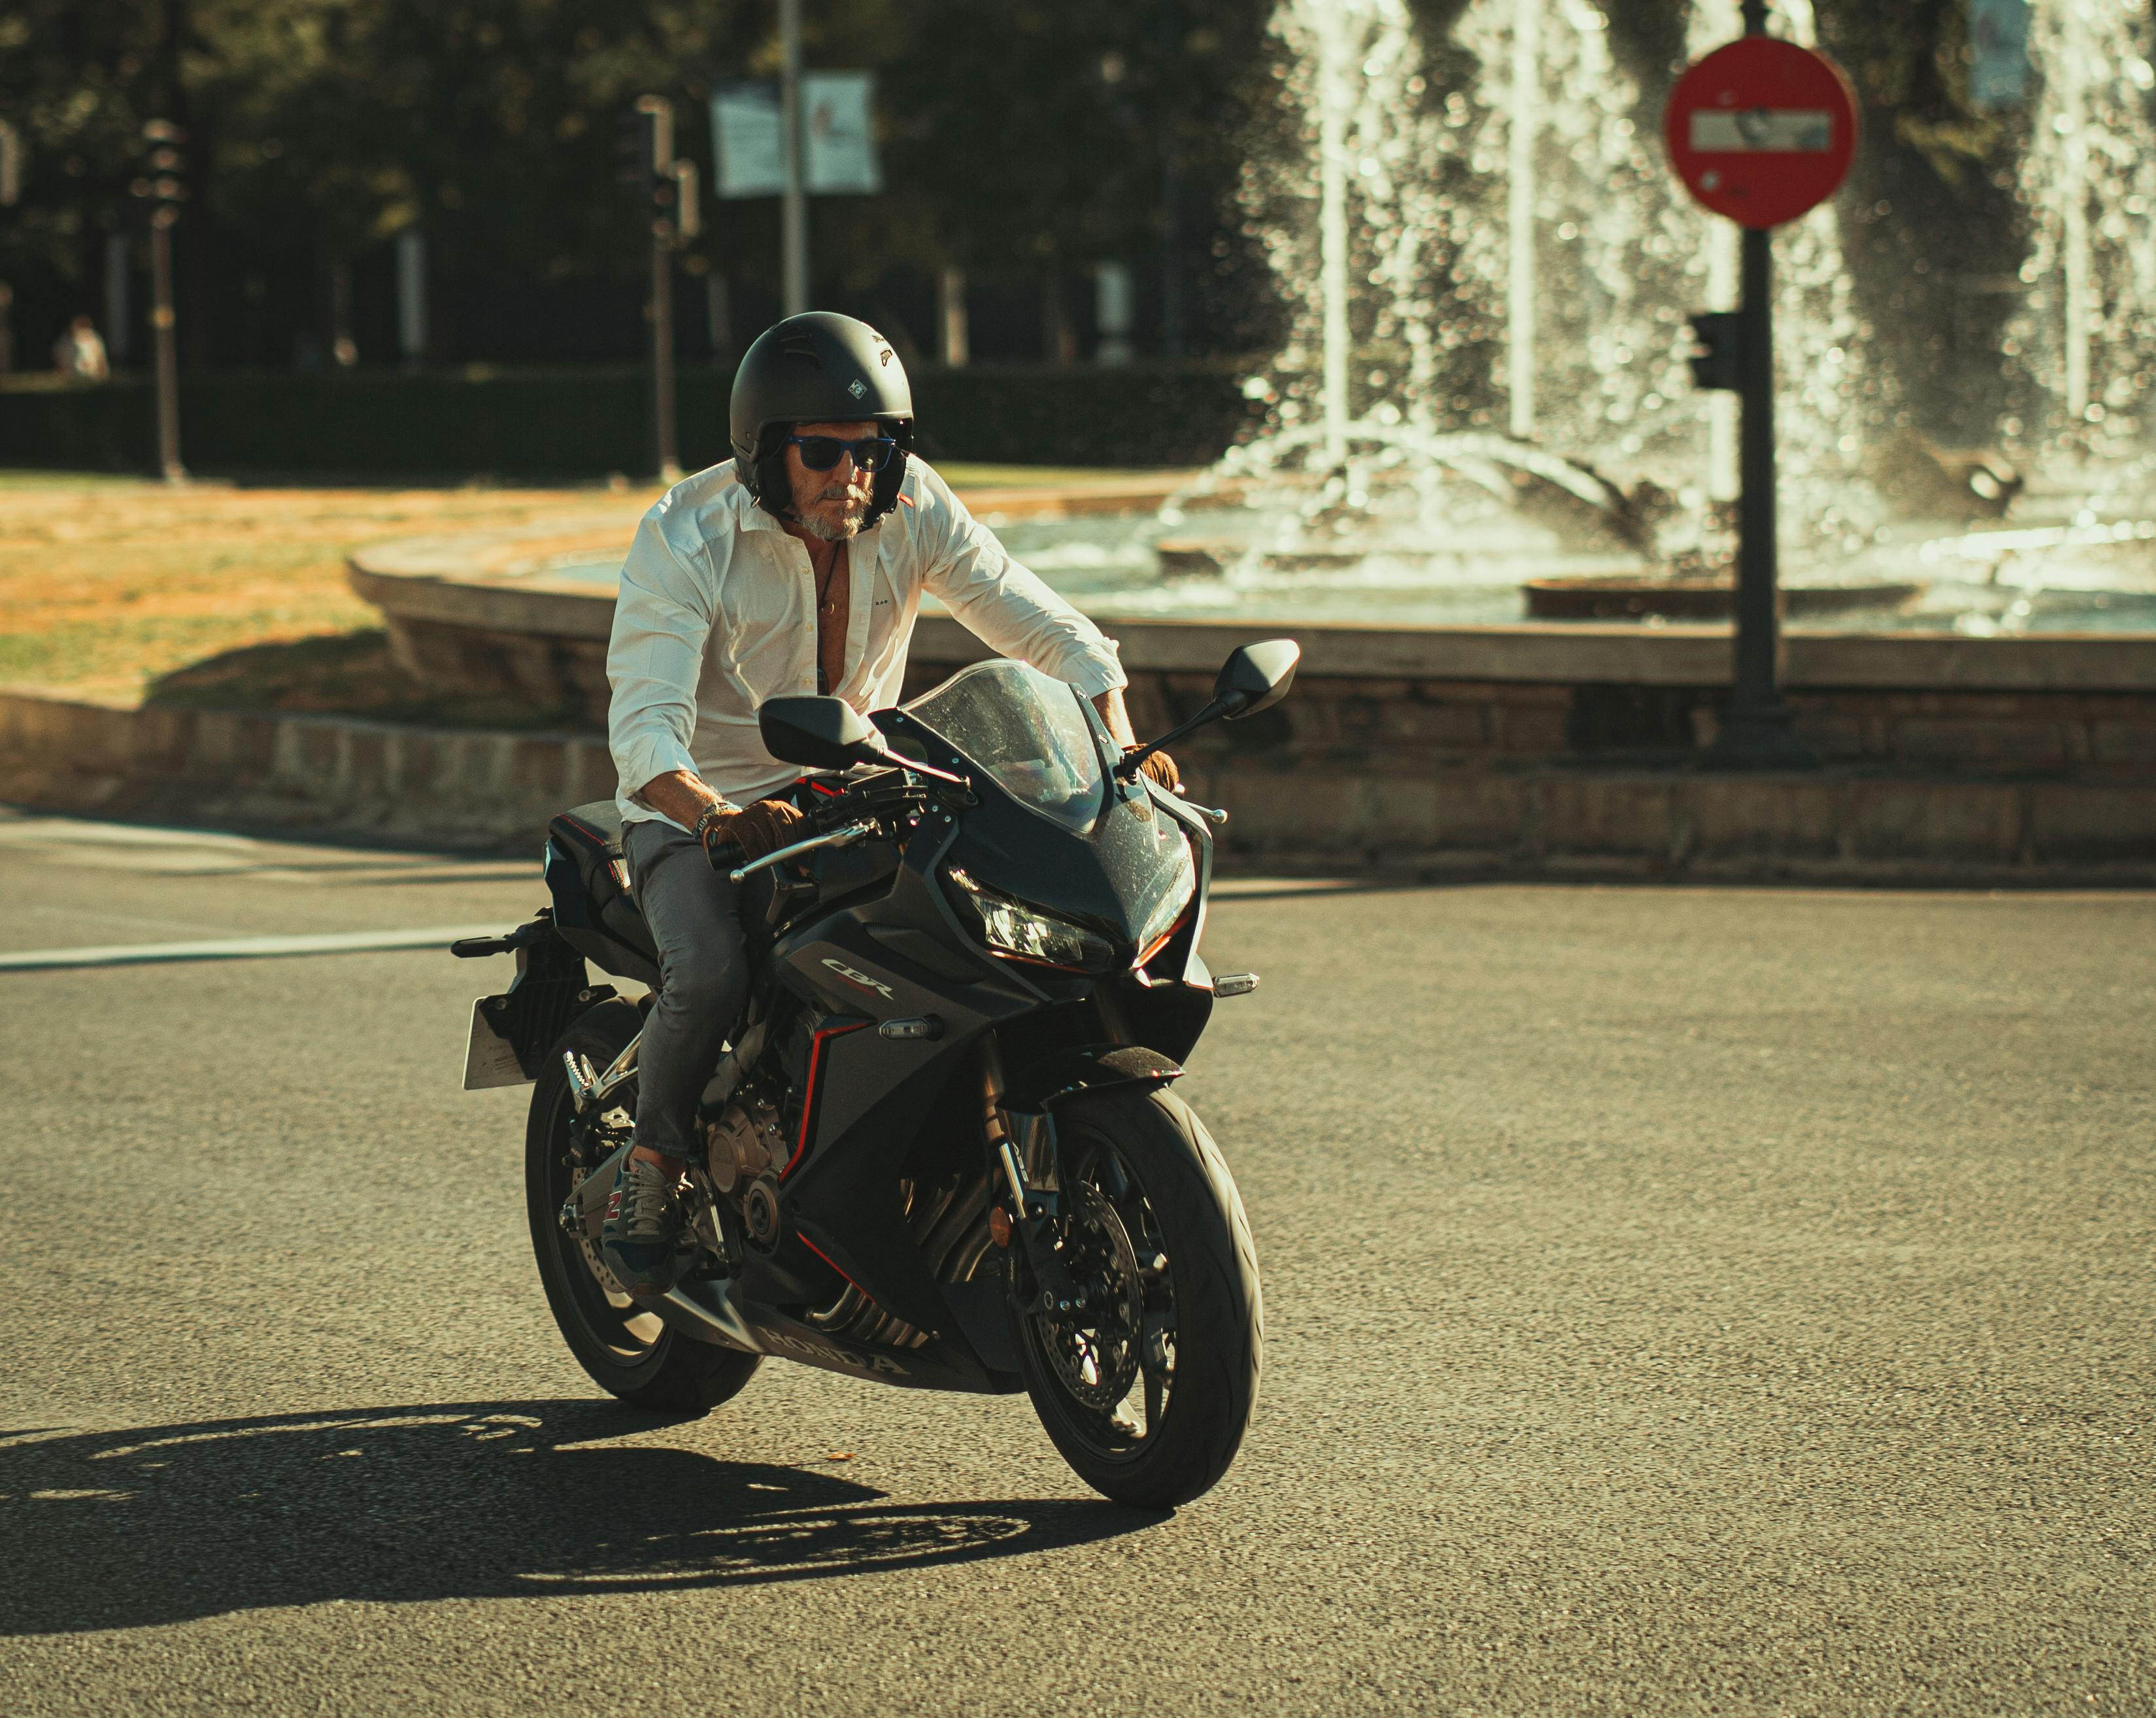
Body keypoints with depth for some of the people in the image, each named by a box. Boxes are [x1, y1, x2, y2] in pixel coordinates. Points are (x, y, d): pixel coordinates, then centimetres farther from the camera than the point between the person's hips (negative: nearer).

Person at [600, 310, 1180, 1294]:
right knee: (713, 971, -32)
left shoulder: (912, 513, -7)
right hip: (699, 808, -4)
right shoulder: (685, 540, -18)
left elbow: (1045, 627, -8)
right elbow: (644, 726, -28)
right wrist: (714, 816, -49)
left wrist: (1118, 747, -26)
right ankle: (648, 1174, -6)